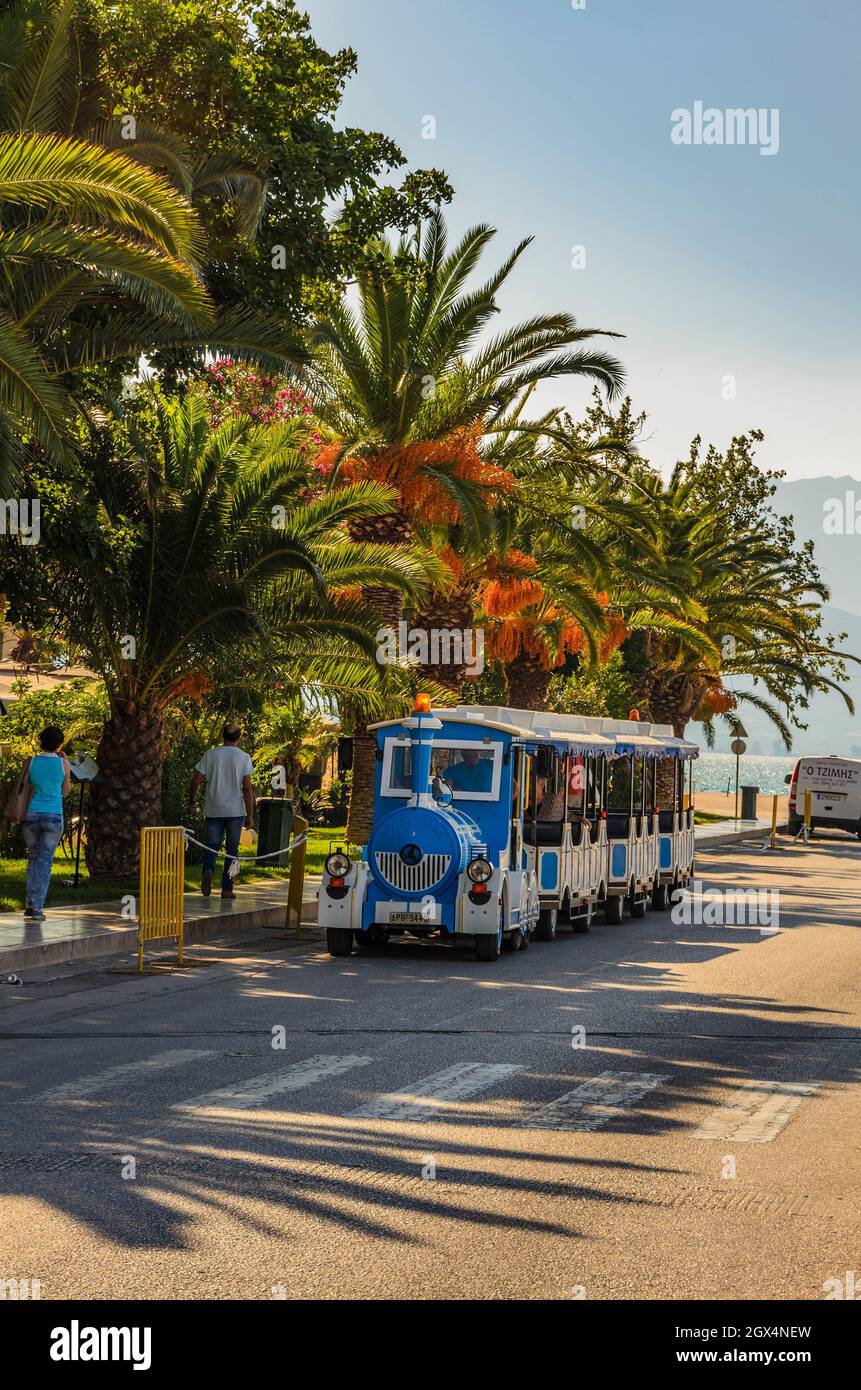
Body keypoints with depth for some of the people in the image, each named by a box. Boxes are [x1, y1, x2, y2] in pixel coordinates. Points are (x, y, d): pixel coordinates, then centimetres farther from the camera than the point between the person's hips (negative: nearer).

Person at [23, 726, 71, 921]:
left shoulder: (32, 761, -1)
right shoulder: (62, 763, -1)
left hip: (31, 816, 1)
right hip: (53, 817, -1)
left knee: (33, 858, 17)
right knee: (45, 861, 4)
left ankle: (30, 903, 9)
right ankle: (37, 908, -1)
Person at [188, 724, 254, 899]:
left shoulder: (210, 754, 1)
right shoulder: (243, 757, -4)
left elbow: (196, 781, 0)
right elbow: (247, 789, -8)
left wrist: (191, 803, 14)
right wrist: (250, 816, -4)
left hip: (213, 810, 1)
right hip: (236, 811, -1)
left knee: (212, 845, 9)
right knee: (232, 849, 7)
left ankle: (207, 870, -20)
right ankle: (227, 888, 6)